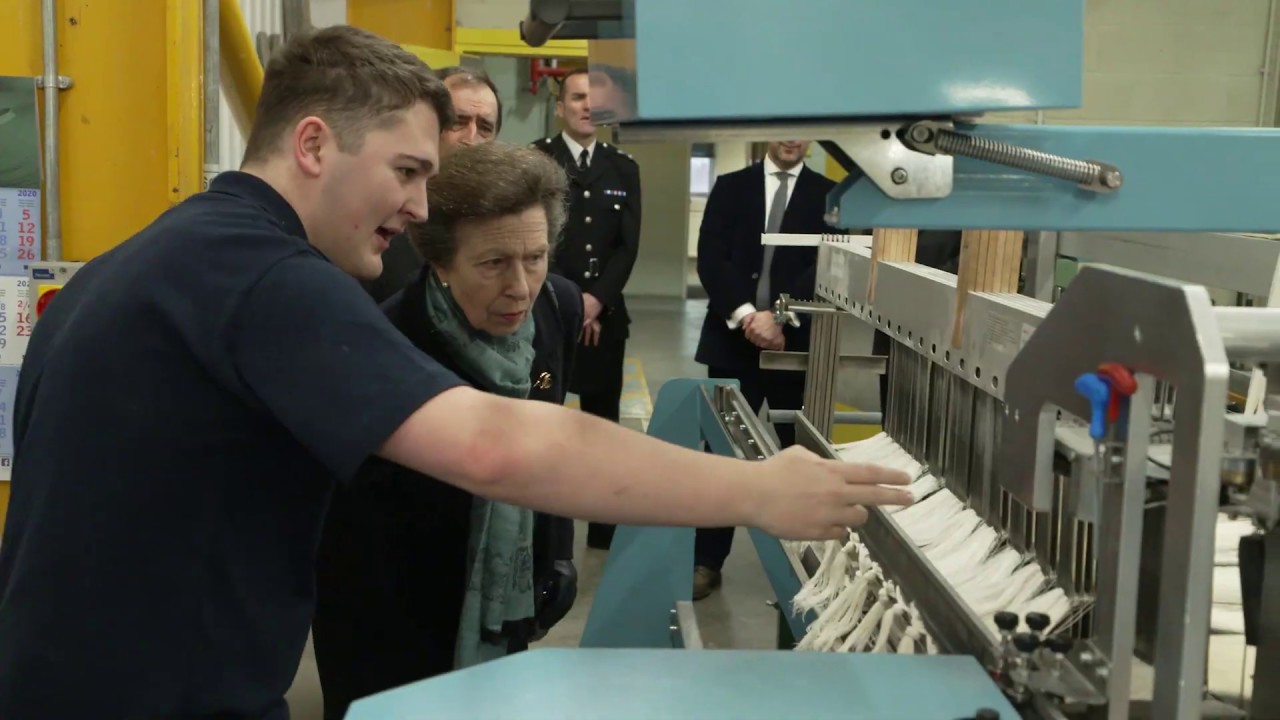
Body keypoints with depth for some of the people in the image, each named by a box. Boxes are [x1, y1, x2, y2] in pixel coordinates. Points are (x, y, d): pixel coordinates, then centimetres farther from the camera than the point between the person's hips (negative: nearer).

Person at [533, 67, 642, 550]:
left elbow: (628, 245, 4)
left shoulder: (623, 168, 11)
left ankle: (606, 529, 16)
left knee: (603, 421, 8)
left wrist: (596, 299, -9)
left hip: (604, 315, 3)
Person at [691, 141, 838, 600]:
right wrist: (744, 313, -15)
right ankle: (707, 561, 14)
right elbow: (710, 258, -1)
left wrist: (781, 317, -18)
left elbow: (824, 266, -6)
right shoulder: (730, 187, 9)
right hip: (734, 339, 1)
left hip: (798, 345, -1)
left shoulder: (828, 194, 5)